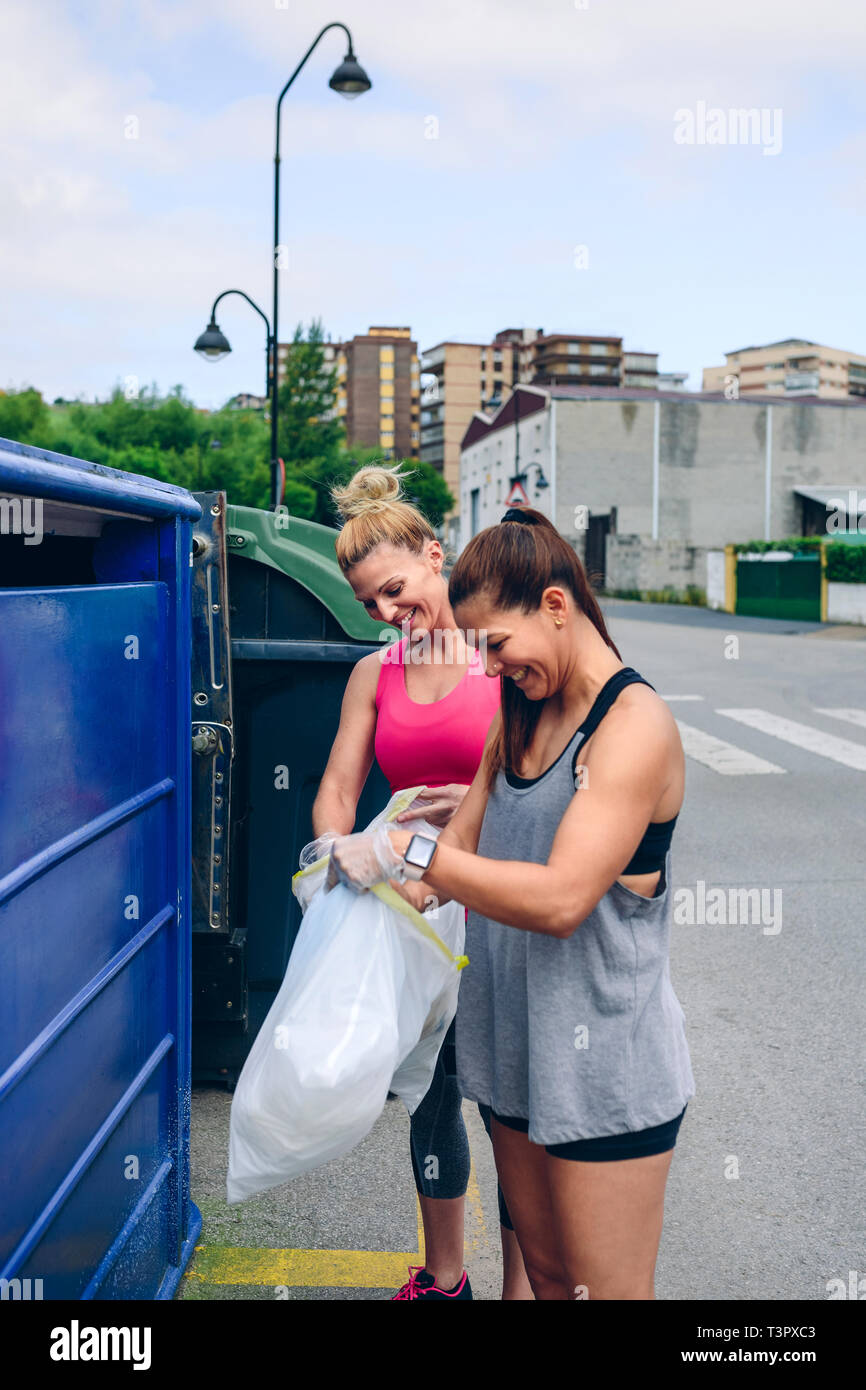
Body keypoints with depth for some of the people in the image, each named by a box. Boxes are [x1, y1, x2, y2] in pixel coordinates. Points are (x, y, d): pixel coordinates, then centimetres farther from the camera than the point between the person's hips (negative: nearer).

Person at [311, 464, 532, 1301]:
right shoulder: (374, 675, 7)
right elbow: (335, 793, 3)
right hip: (413, 911, 5)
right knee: (431, 1091, 17)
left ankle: (520, 1282, 25)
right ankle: (443, 1276, 37)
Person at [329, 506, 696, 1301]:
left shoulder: (635, 724, -17)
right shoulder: (522, 720, 10)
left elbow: (561, 898, -26)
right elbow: (462, 847, 12)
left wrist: (406, 853, -23)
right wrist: (372, 891, -3)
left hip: (607, 1066, -7)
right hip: (517, 1046, 7)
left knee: (605, 1289, 6)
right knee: (546, 1273, 19)